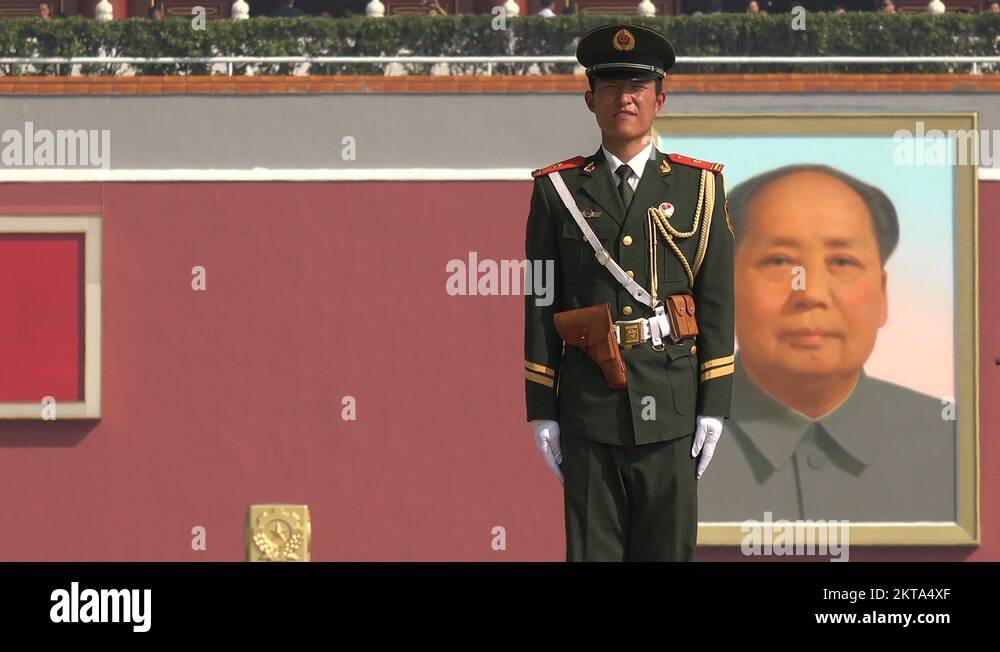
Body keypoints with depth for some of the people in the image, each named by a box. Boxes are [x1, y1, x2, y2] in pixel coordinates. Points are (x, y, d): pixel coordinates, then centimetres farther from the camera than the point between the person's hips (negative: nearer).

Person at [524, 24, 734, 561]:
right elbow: (541, 306, 6)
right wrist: (541, 412, 2)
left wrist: (714, 406, 0)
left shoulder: (698, 186, 7)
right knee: (591, 553, 0)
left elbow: (717, 303, 5)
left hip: (670, 406, 0)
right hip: (589, 410, 0)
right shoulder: (557, 191, 7)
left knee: (669, 553, 2)